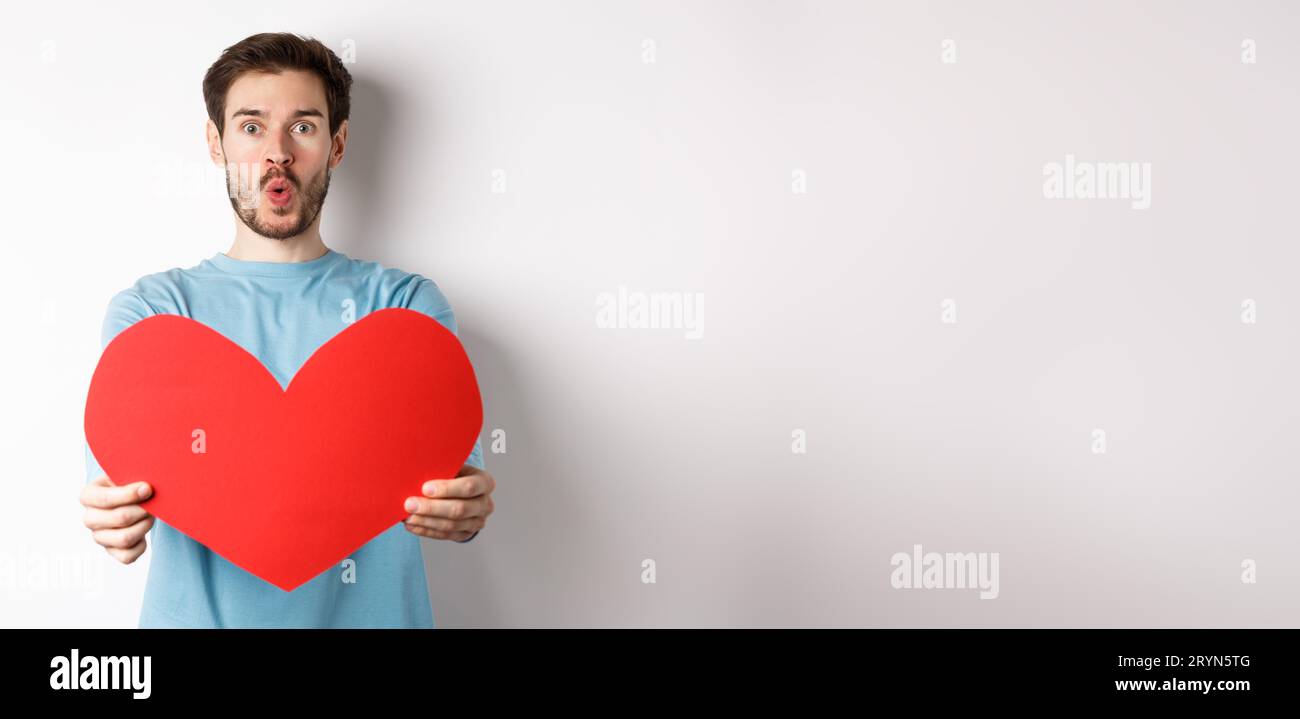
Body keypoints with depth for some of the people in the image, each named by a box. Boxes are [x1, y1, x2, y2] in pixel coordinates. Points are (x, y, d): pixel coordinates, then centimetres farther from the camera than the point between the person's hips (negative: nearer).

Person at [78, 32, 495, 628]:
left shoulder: (408, 304, 4)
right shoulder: (150, 309, 6)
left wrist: (461, 508, -30)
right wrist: (113, 511, -30)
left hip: (370, 610, 0)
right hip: (200, 613, 0)